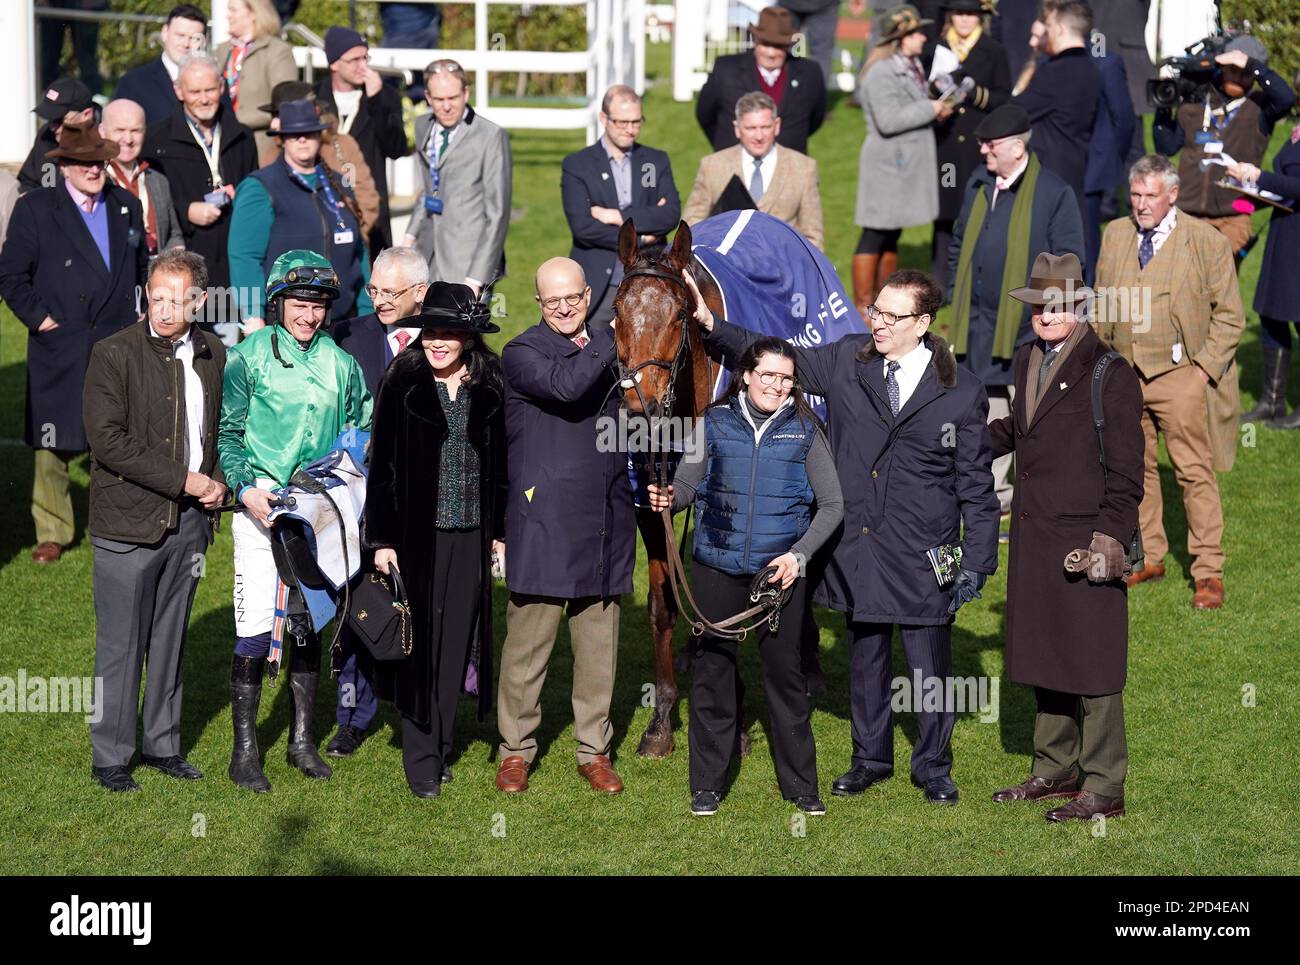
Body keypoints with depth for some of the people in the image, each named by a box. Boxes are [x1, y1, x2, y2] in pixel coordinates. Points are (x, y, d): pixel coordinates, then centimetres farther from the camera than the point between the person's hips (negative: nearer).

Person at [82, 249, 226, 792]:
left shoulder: (213, 356, 7)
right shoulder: (114, 355, -10)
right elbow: (107, 440, -16)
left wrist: (219, 481, -1)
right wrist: (183, 480, -16)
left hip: (190, 521, 5)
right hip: (129, 523, -5)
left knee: (171, 640, 14)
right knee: (121, 646, 1)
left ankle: (162, 744, 26)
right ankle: (110, 757, 12)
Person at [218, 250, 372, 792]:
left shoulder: (340, 364, 9)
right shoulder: (248, 357, -2)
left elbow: (364, 431, 17)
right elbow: (226, 434, -2)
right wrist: (245, 488, -16)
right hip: (261, 513, -4)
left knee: (309, 624, 11)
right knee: (255, 631, -6)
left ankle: (302, 739, 23)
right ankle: (245, 750, 3)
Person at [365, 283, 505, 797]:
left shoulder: (488, 387, 4)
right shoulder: (402, 381, -4)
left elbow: (500, 461, 9)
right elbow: (381, 462, -4)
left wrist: (501, 530, 7)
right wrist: (381, 539, -8)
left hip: (471, 536, 3)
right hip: (417, 534, -3)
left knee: (457, 640, 6)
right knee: (420, 642, 0)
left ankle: (441, 745, 18)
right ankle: (421, 760, 6)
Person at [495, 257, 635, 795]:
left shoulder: (606, 348, 15)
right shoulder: (521, 354, -3)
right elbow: (565, 386, -24)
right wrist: (616, 337, -18)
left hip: (604, 524, 5)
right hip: (543, 523, -5)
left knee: (599, 646, 9)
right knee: (528, 642, 0)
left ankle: (594, 750, 18)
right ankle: (515, 751, 10)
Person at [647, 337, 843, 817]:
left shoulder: (803, 431, 3)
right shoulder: (714, 423, 4)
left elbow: (832, 504, 4)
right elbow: (687, 484, 4)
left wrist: (799, 554, -8)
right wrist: (668, 498, -19)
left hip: (780, 568, -1)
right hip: (716, 567, 1)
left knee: (784, 670, 3)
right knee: (712, 670, 5)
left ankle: (800, 784, 14)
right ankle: (707, 782, 15)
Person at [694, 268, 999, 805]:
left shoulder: (961, 393, -6)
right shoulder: (846, 362, 0)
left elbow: (976, 486, -2)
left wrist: (976, 562, -4)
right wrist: (709, 323, -3)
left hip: (923, 556, -3)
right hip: (856, 547, 3)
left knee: (930, 664, 5)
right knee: (865, 658, 16)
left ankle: (933, 766, 23)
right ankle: (871, 757, 32)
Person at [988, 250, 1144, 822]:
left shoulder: (1110, 375, -11)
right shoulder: (1028, 361, 12)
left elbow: (1125, 471, -11)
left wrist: (1109, 539, -16)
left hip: (1085, 539, -7)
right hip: (1033, 538, 8)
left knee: (1091, 666, -2)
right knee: (1043, 657, 15)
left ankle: (1103, 789, 5)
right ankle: (1056, 770, 27)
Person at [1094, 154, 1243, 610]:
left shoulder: (1207, 242, -5)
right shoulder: (1114, 235, 9)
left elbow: (1229, 315, -2)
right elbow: (1101, 304, 17)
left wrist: (1204, 369, -9)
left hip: (1180, 373, -5)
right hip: (1123, 374, 5)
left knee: (1195, 473, -4)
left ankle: (1208, 572, 1)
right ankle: (1148, 558, 23)